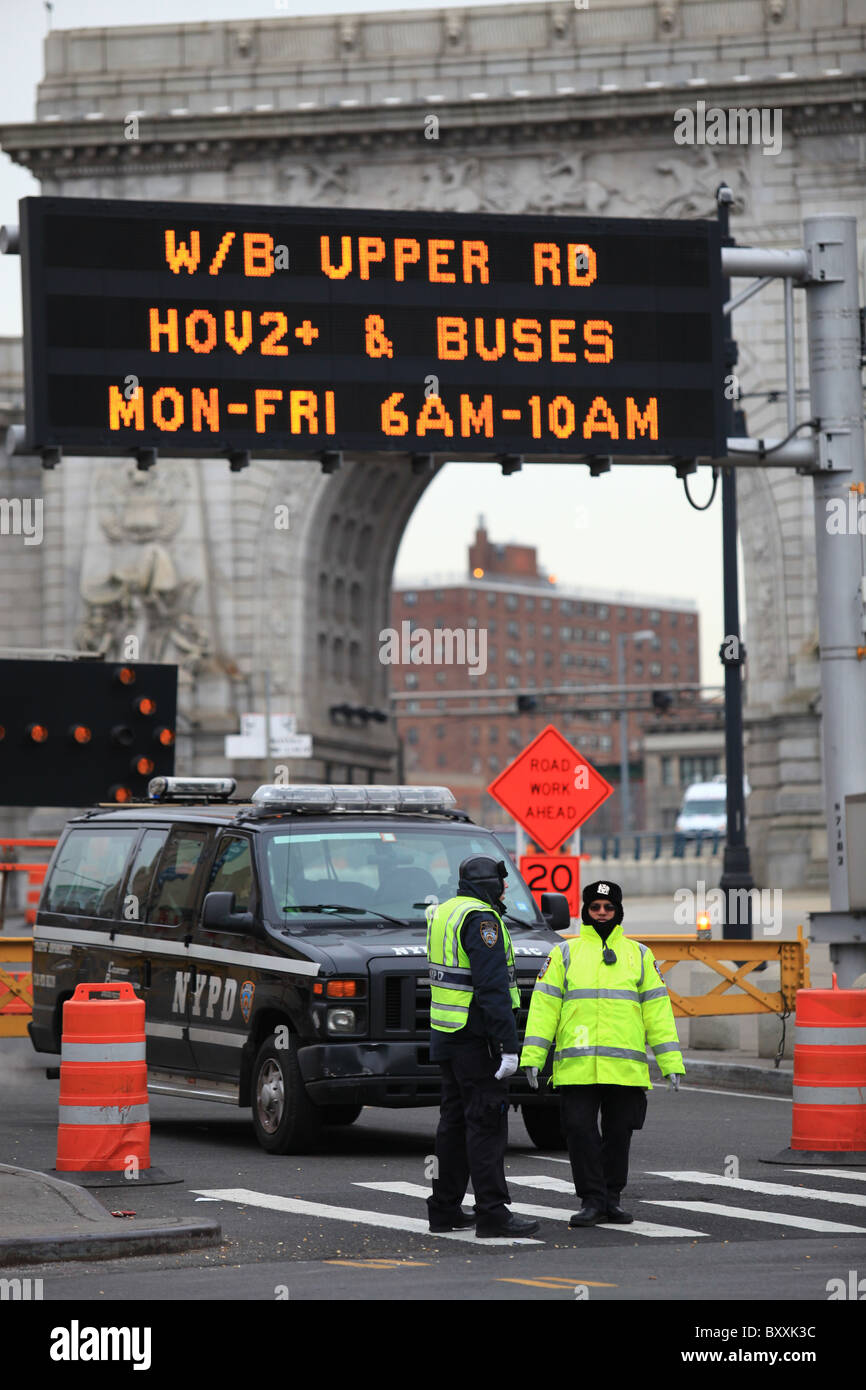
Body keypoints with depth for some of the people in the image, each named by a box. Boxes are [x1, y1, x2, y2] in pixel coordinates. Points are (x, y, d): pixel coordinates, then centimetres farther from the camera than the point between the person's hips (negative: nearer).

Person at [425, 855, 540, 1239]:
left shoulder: (445, 913, 16)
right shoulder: (481, 919, -15)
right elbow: (492, 987, -21)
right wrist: (508, 1046, -22)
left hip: (446, 1034, 10)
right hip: (476, 1038, -10)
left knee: (455, 1119, 13)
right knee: (486, 1123, -9)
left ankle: (444, 1209, 16)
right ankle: (492, 1212, -10)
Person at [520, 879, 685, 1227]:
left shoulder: (639, 955, 13)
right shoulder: (565, 954, 10)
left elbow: (657, 1010, 11)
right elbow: (544, 1005, 5)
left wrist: (671, 1063, 4)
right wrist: (532, 1056, -5)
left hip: (626, 1067, 1)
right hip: (576, 1066, -1)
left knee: (618, 1134, 6)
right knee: (580, 1131, -7)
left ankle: (611, 1199, 17)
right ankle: (592, 1201, 0)